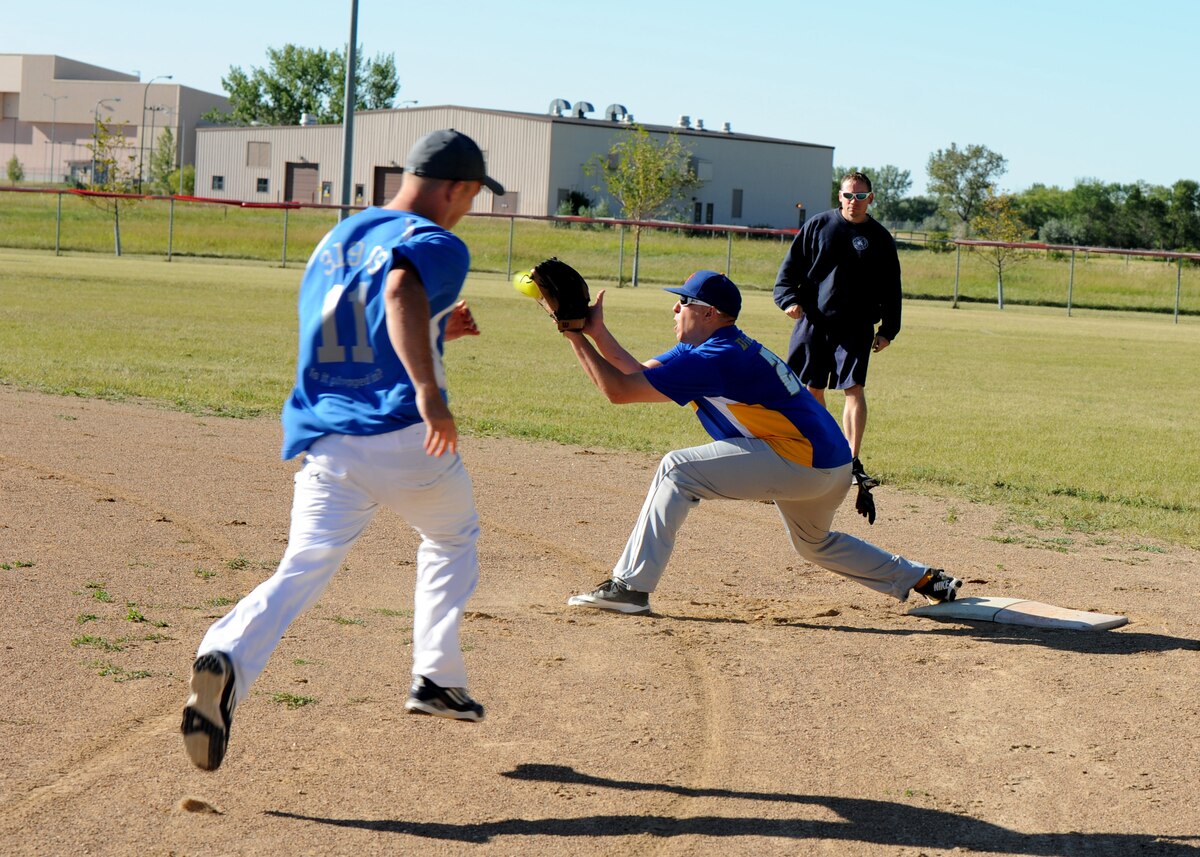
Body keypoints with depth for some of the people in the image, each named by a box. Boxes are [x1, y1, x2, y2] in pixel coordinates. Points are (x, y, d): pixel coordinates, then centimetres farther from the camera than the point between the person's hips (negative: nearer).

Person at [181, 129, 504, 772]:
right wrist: (429, 391, -34)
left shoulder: (335, 240, 21)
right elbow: (402, 290, -28)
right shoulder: (437, 245, -4)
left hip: (326, 444, 5)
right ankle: (437, 677, 22)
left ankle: (227, 658, -33)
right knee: (452, 540, 24)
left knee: (302, 570, -6)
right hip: (406, 437, -4)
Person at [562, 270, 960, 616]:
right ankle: (923, 580, 39)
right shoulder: (707, 347, 12)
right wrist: (596, 330, 4)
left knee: (677, 470, -13)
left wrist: (577, 336, -11)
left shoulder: (715, 359, -17)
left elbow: (620, 389, -19)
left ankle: (631, 586, -15)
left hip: (804, 463, -10)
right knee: (814, 543, 35)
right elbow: (637, 372, 12)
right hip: (830, 462, 11)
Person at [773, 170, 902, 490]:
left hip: (856, 327, -1)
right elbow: (791, 265, 7)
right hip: (813, 322, 1)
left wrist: (888, 330, 2)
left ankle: (852, 462, -13)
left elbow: (891, 288, 8)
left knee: (854, 389, -12)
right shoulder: (819, 225, 5)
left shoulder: (880, 238, 5)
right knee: (812, 390, 8)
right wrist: (788, 298, -9)